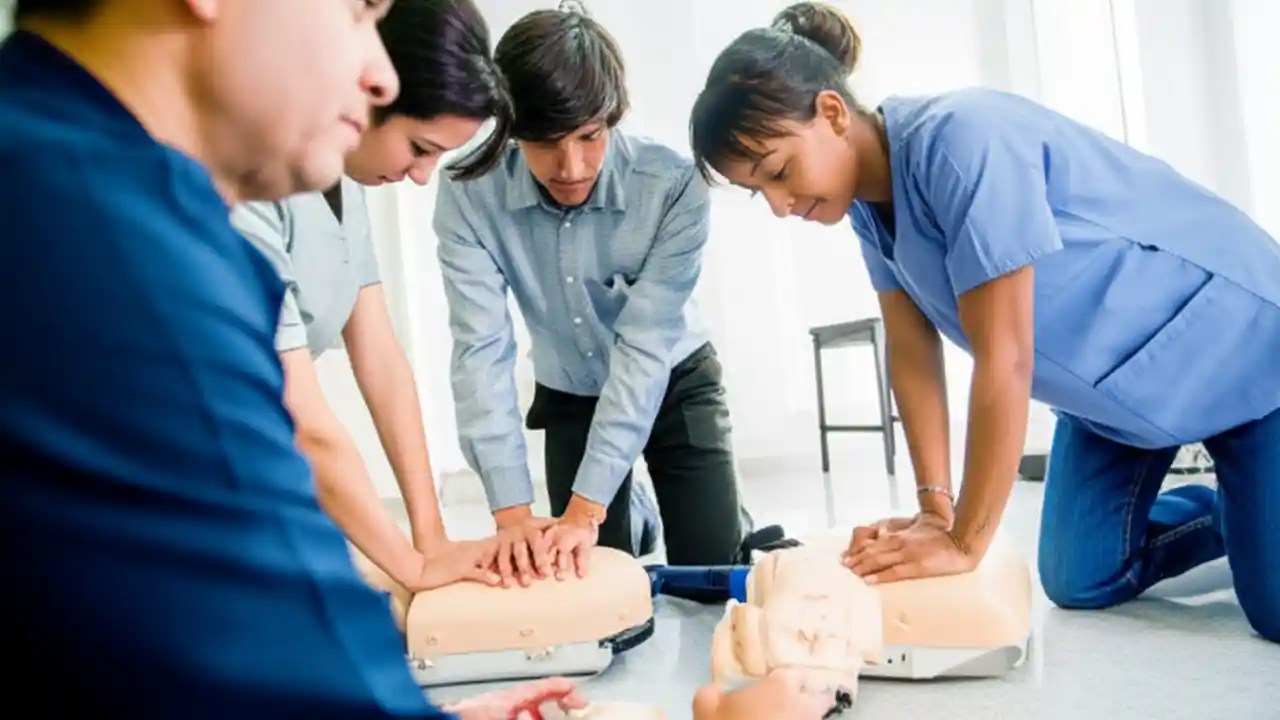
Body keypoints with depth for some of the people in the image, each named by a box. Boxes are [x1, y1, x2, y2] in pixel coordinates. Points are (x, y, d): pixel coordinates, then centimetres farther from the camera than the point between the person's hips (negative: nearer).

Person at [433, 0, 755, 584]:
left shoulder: (673, 185, -31)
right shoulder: (469, 196, -26)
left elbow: (645, 346, -32)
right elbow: (481, 350, -29)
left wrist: (586, 509, -35)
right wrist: (512, 512, -37)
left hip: (675, 384, -1)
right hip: (568, 397, 2)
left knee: (712, 570, -5)